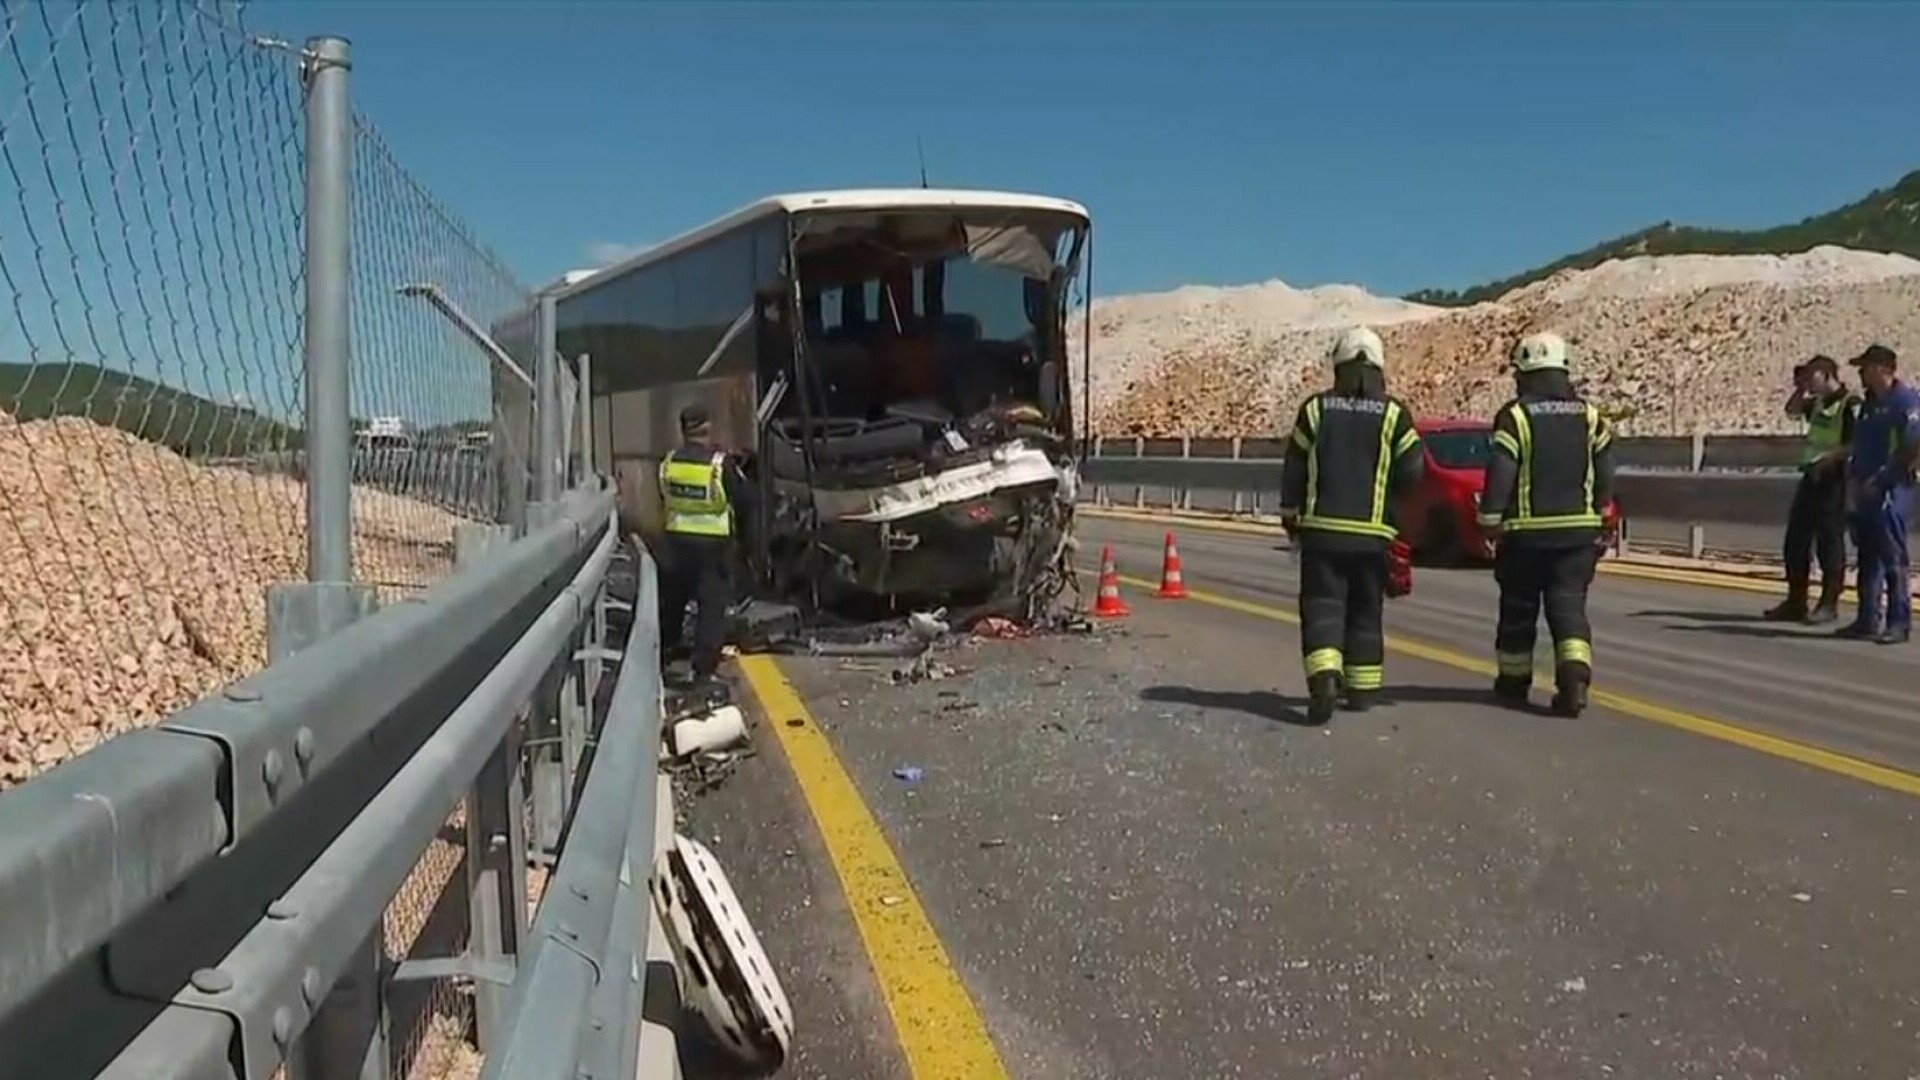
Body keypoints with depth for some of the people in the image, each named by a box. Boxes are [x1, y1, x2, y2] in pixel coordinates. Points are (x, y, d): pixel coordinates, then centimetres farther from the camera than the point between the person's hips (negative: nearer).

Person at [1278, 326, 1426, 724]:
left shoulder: (1315, 408, 1)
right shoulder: (1393, 414, -1)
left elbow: (1293, 470, 3)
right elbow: (1411, 471, -3)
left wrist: (1290, 519, 14)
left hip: (1322, 527, -1)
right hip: (1372, 532, 1)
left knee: (1322, 605, -2)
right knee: (1365, 610, 13)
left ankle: (1324, 677, -23)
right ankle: (1362, 688, 19)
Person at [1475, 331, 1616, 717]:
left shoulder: (1515, 416, -9)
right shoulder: (1589, 415, 7)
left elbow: (1499, 473, -13)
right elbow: (1605, 474, 11)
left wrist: (1490, 521, -7)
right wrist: (1595, 513, 24)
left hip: (1526, 530, -3)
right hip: (1578, 529, 3)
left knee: (1519, 608, 10)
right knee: (1569, 604, 4)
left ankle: (1513, 681, 23)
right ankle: (1575, 676, -15)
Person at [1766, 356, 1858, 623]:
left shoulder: (1850, 404, -13)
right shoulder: (1818, 403, 11)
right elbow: (1791, 410, 26)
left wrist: (1828, 458, -25)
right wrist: (1800, 389, 12)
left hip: (1833, 478, -9)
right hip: (1811, 476, 9)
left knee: (1829, 541, -2)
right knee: (1796, 539, 10)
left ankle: (1829, 604, 6)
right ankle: (1795, 601, 17)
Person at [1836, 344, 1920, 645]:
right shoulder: (1870, 403, 16)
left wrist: (1883, 478, -17)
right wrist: (1854, 477, 11)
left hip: (1890, 493, -9)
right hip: (1866, 492, 9)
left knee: (1893, 558, -6)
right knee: (1868, 557, 11)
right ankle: (1868, 620, 17)